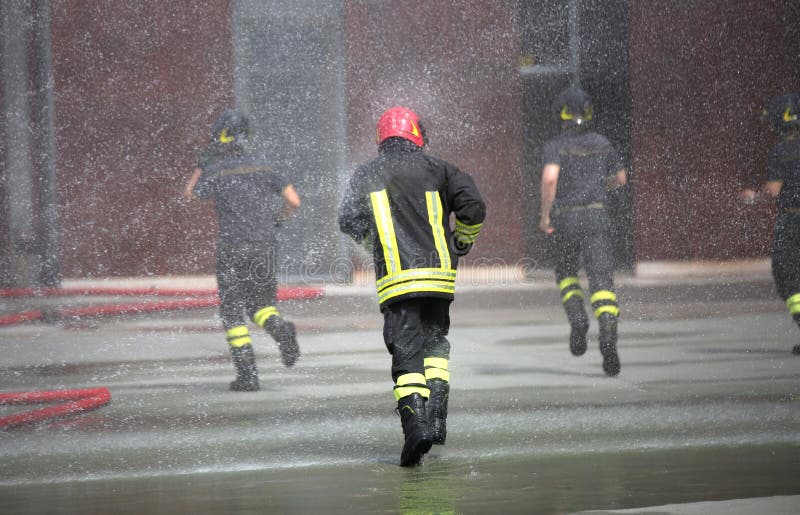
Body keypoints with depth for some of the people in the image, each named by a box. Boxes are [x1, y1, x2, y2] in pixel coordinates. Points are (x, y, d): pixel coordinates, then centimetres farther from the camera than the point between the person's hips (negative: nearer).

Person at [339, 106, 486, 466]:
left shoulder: (366, 175, 8)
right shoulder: (437, 169, 8)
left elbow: (349, 223, 10)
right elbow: (473, 208, -1)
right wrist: (460, 244, 16)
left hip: (396, 279, -2)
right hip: (438, 274, 2)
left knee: (406, 353, -5)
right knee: (435, 342, 20)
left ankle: (415, 423, -22)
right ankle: (437, 417, 7)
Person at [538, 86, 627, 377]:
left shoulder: (556, 145, -4)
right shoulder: (601, 143, 10)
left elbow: (550, 177, -21)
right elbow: (621, 178, 21)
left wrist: (544, 214, -12)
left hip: (564, 220, -1)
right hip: (596, 217, 1)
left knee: (566, 274, 23)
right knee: (601, 279, -8)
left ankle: (577, 319, -1)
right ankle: (608, 336, -27)